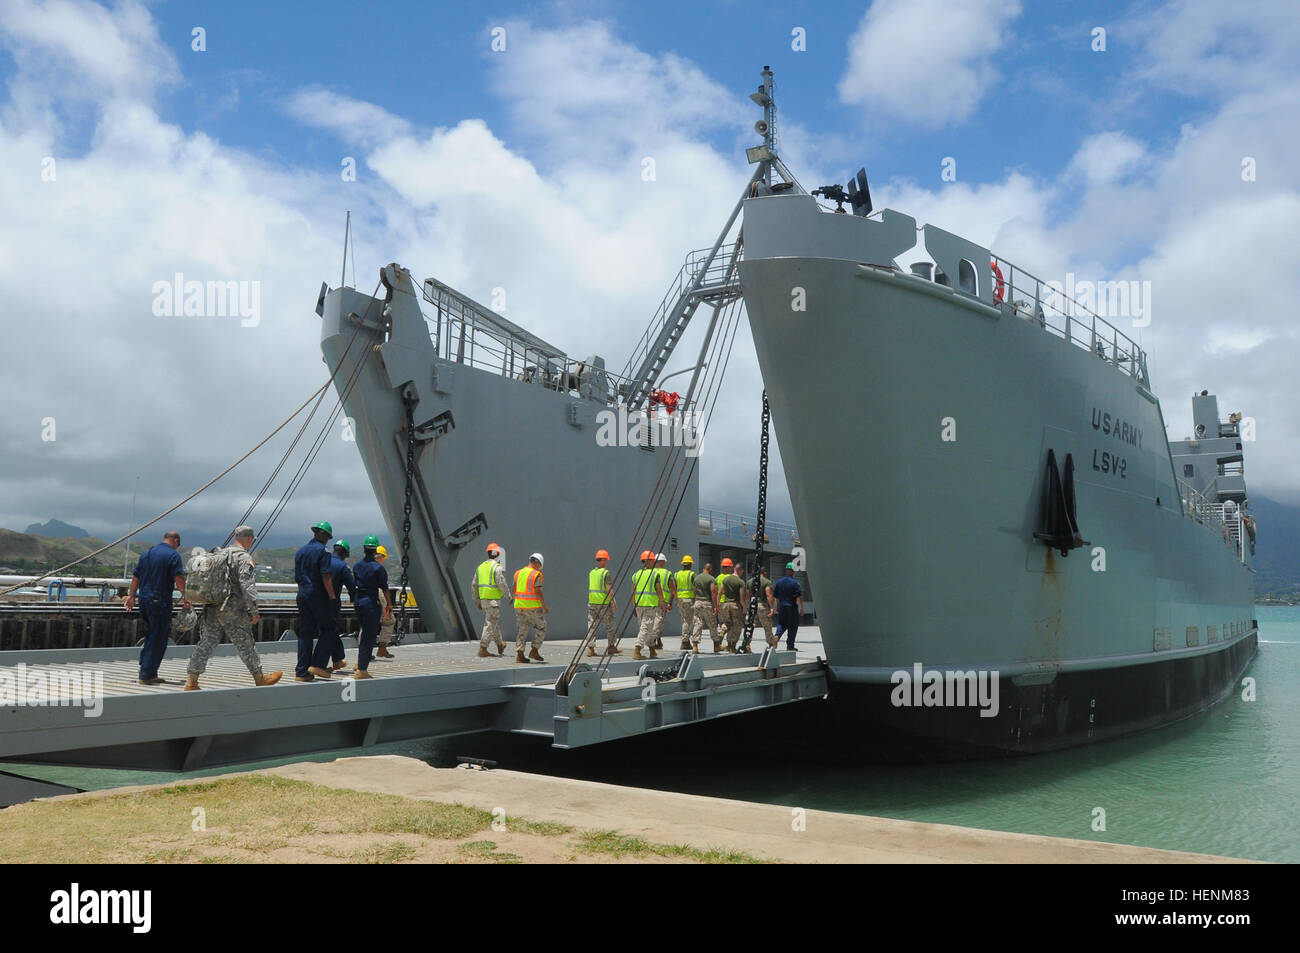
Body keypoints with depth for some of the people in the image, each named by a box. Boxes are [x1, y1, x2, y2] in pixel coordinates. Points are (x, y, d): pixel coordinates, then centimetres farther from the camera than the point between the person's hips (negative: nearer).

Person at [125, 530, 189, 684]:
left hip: (144, 601, 8)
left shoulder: (146, 553, 15)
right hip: (160, 602, -8)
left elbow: (135, 577, 18)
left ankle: (150, 673, 17)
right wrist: (185, 597, -8)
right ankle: (146, 675, 0)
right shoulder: (173, 555, -7)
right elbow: (179, 578, -16)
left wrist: (131, 596, 24)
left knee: (150, 637, 16)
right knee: (158, 640, -1)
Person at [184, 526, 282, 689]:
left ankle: (191, 682, 5)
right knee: (245, 645, 5)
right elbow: (247, 585, -19)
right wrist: (254, 610, -17)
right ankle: (260, 679, 17)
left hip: (212, 608, 7)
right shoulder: (244, 558, -11)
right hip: (232, 610, -7)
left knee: (206, 644, 7)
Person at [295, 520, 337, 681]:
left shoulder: (300, 552, 15)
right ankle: (318, 664, -6)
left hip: (302, 595, 7)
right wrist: (332, 597, -14)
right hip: (318, 596, -7)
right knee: (327, 630, 3)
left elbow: (297, 578, 20)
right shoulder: (323, 551, -8)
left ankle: (302, 672, 6)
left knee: (305, 633, 8)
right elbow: (326, 577, -16)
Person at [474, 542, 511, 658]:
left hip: (483, 599, 8)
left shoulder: (480, 566, 12)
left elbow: (475, 585, 14)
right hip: (493, 599, -8)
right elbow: (502, 584, -15)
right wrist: (509, 596, -2)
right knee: (490, 624, -4)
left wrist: (477, 600, 20)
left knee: (495, 622, 20)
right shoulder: (497, 567, -11)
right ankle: (482, 649, -7)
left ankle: (500, 645, 33)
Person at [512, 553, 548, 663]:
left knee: (522, 630, 12)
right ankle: (534, 651, 4)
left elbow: (514, 590, 14)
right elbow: (538, 592, -15)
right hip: (533, 607, -6)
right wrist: (545, 606, -9)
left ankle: (519, 654, 6)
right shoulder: (536, 574, -9)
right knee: (542, 628, 10)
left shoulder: (518, 573, 10)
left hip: (519, 607, 6)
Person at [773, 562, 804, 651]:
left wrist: (777, 607, 24)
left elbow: (775, 596, 12)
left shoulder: (779, 582, 5)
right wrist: (801, 608, -12)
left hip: (782, 607, 4)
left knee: (781, 624, 16)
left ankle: (777, 636, -12)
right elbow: (799, 597, -16)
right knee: (792, 627, 6)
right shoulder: (794, 582, -11)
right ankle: (790, 646, 8)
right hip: (792, 607, -4)